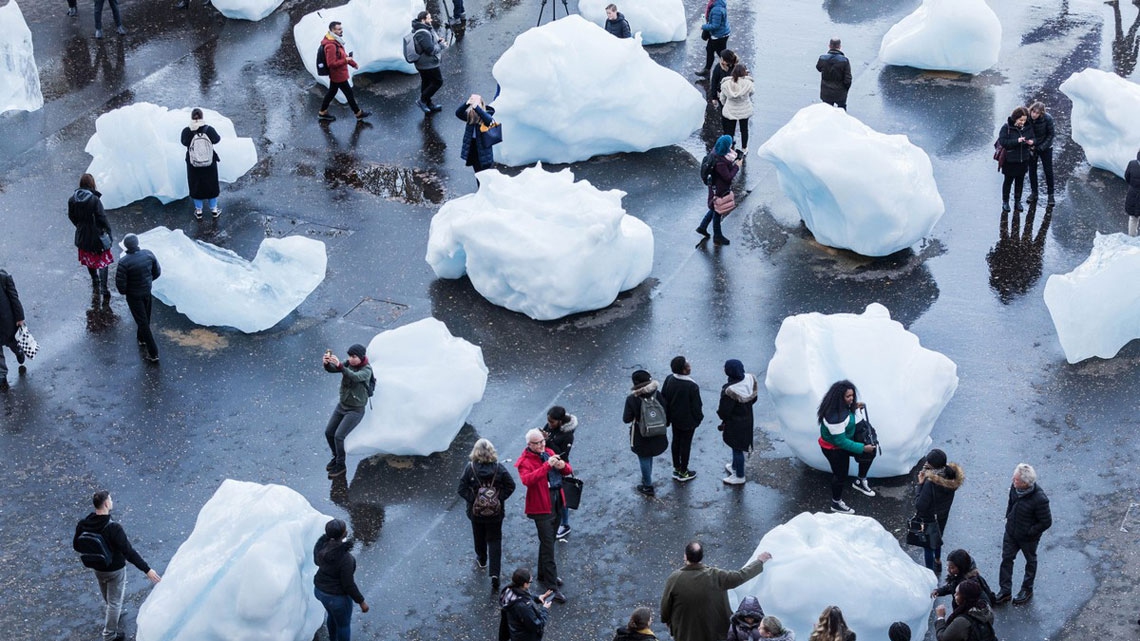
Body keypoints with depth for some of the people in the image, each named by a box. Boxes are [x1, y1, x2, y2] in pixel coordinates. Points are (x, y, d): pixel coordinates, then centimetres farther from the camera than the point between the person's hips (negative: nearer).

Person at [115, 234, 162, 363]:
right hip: (148, 292, 5)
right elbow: (157, 272, -1)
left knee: (143, 321, 5)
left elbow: (120, 283, -22)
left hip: (134, 296, -5)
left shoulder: (124, 262, -29)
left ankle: (153, 353, 9)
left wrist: (124, 292, 0)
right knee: (146, 317, 27)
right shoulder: (148, 254, -14)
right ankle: (141, 338, 53)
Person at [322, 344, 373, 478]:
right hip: (342, 405, 7)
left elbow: (354, 377, -43)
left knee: (338, 436, -12)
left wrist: (339, 365, -56)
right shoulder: (348, 364, -6)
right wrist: (326, 363, -44)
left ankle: (341, 465, 9)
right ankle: (336, 457, 34)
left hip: (356, 410, -7)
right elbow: (330, 369, -19)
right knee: (328, 433, 10)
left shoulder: (367, 370, -23)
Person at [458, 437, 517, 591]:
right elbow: (510, 485, -8)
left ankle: (481, 559, 48)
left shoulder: (470, 468, -14)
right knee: (495, 541, 5)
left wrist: (472, 499, -6)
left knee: (479, 537, 25)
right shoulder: (499, 468, -11)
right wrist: (499, 497, -4)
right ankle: (495, 573, -6)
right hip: (496, 512, 0)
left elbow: (462, 489, -14)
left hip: (476, 511, 0)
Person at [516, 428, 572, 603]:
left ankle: (544, 575, 37)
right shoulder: (525, 462, -13)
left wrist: (563, 466, -15)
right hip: (541, 506, -7)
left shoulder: (549, 453, 9)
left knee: (547, 541, 20)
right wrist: (548, 465, -39)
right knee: (548, 545, -8)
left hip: (556, 503, 7)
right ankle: (552, 587, -6)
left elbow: (568, 471, 10)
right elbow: (527, 480, -32)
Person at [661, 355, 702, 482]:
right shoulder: (692, 386, -31)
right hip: (688, 421, -6)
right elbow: (696, 405, -20)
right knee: (685, 444, 11)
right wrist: (698, 418, 0)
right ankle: (683, 473, 26)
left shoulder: (669, 379, -13)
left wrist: (668, 415, 14)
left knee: (676, 441, 22)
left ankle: (676, 468, 37)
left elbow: (664, 398, 0)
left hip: (674, 418, 6)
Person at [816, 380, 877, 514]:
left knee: (870, 451, 12)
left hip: (842, 440, 9)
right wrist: (862, 448, -29)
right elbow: (841, 441, -33)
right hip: (834, 448, -9)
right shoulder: (835, 417, -40)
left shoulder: (841, 406, -12)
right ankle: (836, 503, 36)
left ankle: (860, 481, 33)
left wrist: (854, 407, -3)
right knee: (841, 475, 11)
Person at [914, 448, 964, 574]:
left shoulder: (931, 482, -38)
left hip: (929, 519, -7)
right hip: (943, 515, 7)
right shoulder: (951, 475, -15)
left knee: (928, 546, 14)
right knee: (937, 539, 33)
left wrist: (920, 484, -26)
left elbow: (920, 506, -31)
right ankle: (937, 563, 56)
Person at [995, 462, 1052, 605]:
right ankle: (1004, 591, 31)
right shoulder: (1015, 487, -18)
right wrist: (1008, 517, 6)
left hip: (1028, 538, -5)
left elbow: (1046, 522, -24)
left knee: (1030, 561, 21)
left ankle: (1027, 590, 42)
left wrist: (1029, 532, -18)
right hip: (1011, 532, 5)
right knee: (1006, 558, 15)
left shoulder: (1039, 499, -36)